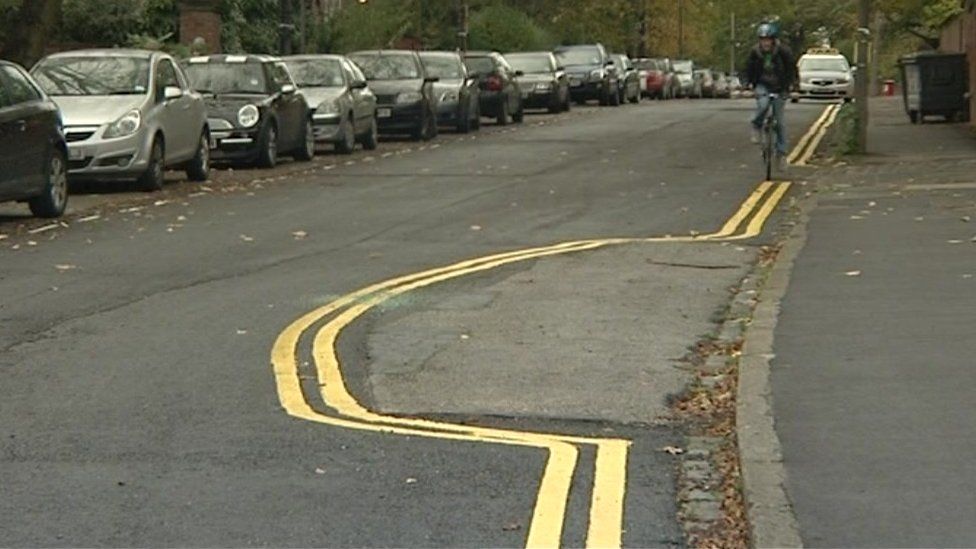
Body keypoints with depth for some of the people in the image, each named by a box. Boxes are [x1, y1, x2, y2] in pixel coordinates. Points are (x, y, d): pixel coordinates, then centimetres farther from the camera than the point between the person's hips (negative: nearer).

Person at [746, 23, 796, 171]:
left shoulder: (783, 52, -16)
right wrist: (752, 84, -3)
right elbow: (749, 70, 5)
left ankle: (781, 153, 9)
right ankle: (757, 127, -2)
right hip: (763, 85, 1)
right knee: (763, 105, -32)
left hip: (779, 87, -1)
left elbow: (791, 69, -5)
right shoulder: (755, 52, -11)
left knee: (779, 120, -1)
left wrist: (787, 86, -13)